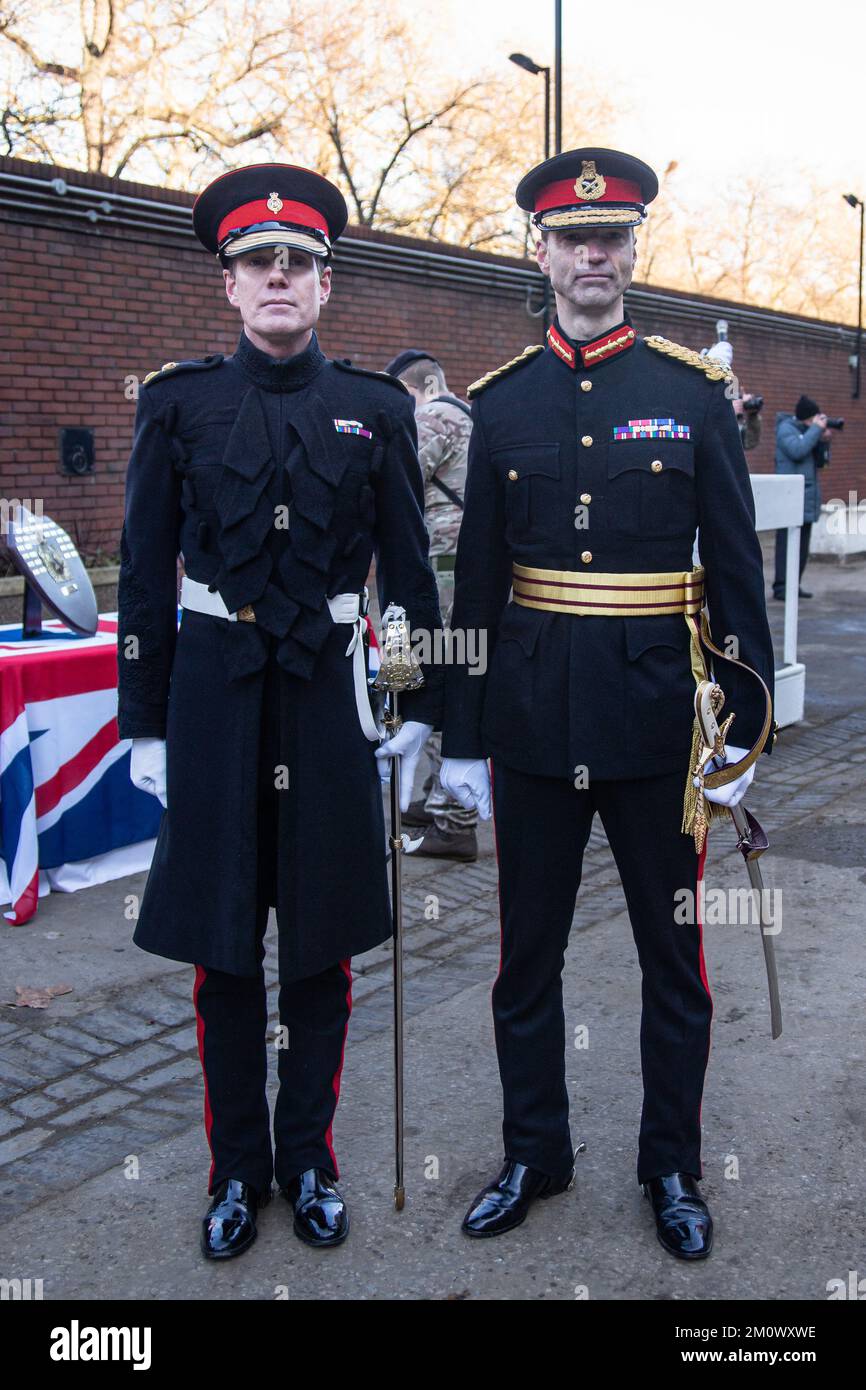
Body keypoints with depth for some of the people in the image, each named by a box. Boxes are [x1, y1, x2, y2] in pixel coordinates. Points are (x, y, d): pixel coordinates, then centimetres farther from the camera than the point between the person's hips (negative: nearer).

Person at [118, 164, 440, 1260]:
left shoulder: (376, 411, 4)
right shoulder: (179, 402, 3)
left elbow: (409, 569, 7)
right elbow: (146, 572, 3)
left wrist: (423, 709, 4)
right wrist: (144, 723, 0)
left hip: (328, 694, 1)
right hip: (215, 692, 0)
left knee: (322, 941, 9)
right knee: (222, 946, 8)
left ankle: (308, 1157, 29)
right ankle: (238, 1169, 27)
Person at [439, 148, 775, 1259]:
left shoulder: (694, 394, 1)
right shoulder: (499, 403, 4)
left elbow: (737, 568, 1)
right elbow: (475, 581, 5)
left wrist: (746, 723, -3)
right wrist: (460, 737, 4)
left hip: (657, 716, -1)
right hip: (532, 719, 2)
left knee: (673, 954, 11)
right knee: (527, 953, 12)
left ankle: (672, 1168, 30)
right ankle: (534, 1155, 32)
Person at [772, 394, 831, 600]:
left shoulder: (808, 430, 17)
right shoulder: (786, 429, -5)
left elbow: (821, 462, 18)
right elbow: (797, 451, -23)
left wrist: (824, 441, 1)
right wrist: (816, 429, -15)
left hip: (808, 499, 8)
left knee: (802, 545, 9)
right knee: (787, 543, -10)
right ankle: (780, 587, -10)